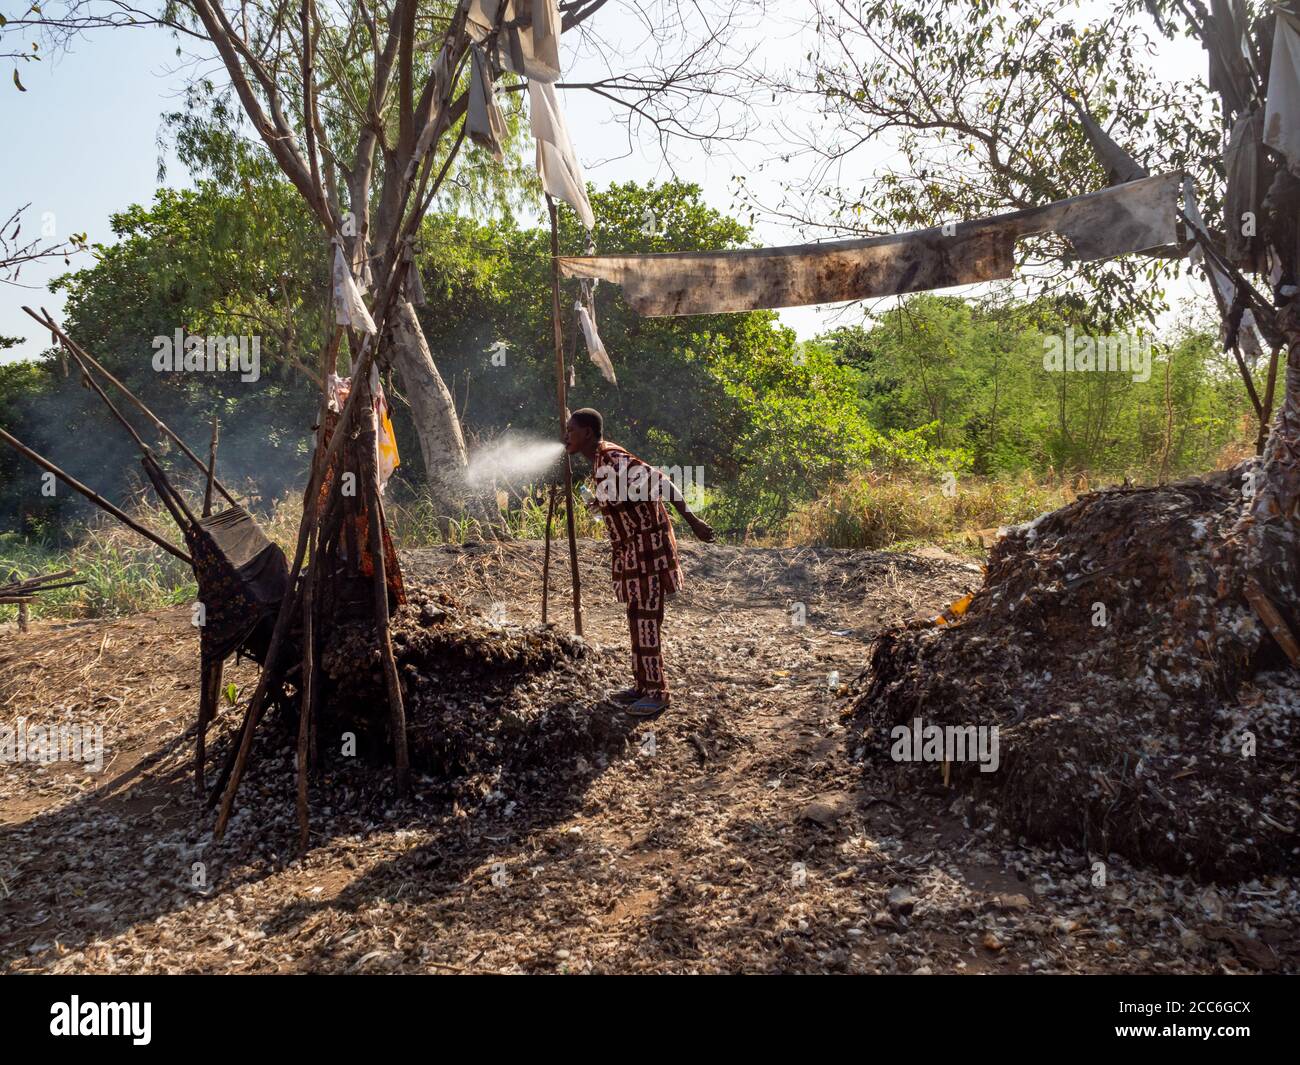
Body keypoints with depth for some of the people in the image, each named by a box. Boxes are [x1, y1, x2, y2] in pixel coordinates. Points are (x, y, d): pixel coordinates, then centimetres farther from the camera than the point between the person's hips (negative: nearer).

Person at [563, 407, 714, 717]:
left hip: (647, 546, -10)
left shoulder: (613, 460, -21)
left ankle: (656, 692, 2)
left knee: (645, 620, -6)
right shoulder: (601, 460, 9)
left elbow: (663, 484, -24)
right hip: (632, 549, 10)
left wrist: (693, 523, -24)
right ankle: (643, 685, 25)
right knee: (637, 617, 15)